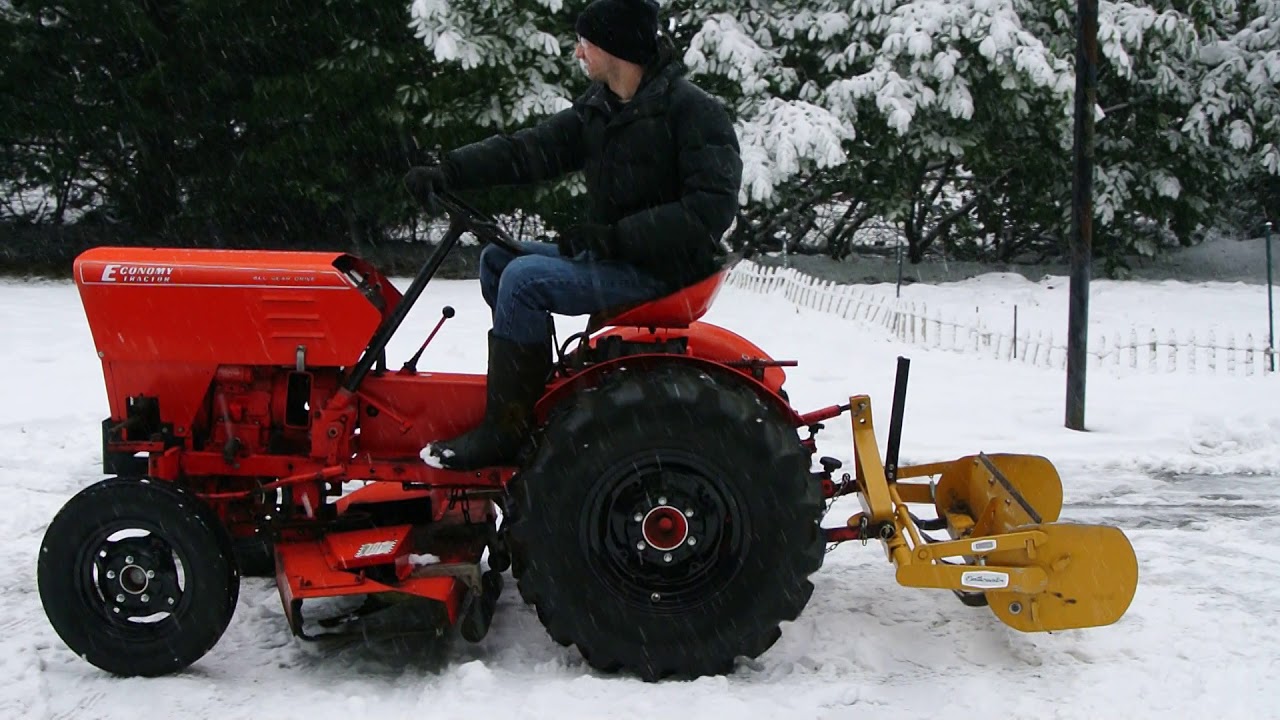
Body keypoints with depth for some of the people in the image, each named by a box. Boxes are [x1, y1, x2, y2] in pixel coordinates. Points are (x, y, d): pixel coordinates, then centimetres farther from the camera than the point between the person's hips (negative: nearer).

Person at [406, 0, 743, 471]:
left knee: (525, 279, -23)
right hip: (611, 255, 9)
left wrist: (616, 235, -26)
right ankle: (528, 388, 10)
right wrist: (448, 173, -11)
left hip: (664, 266, -9)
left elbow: (714, 205, -23)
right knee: (498, 259, 8)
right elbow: (531, 150, 2)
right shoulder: (597, 109, 9)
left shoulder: (692, 110, -15)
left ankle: (503, 431, -15)